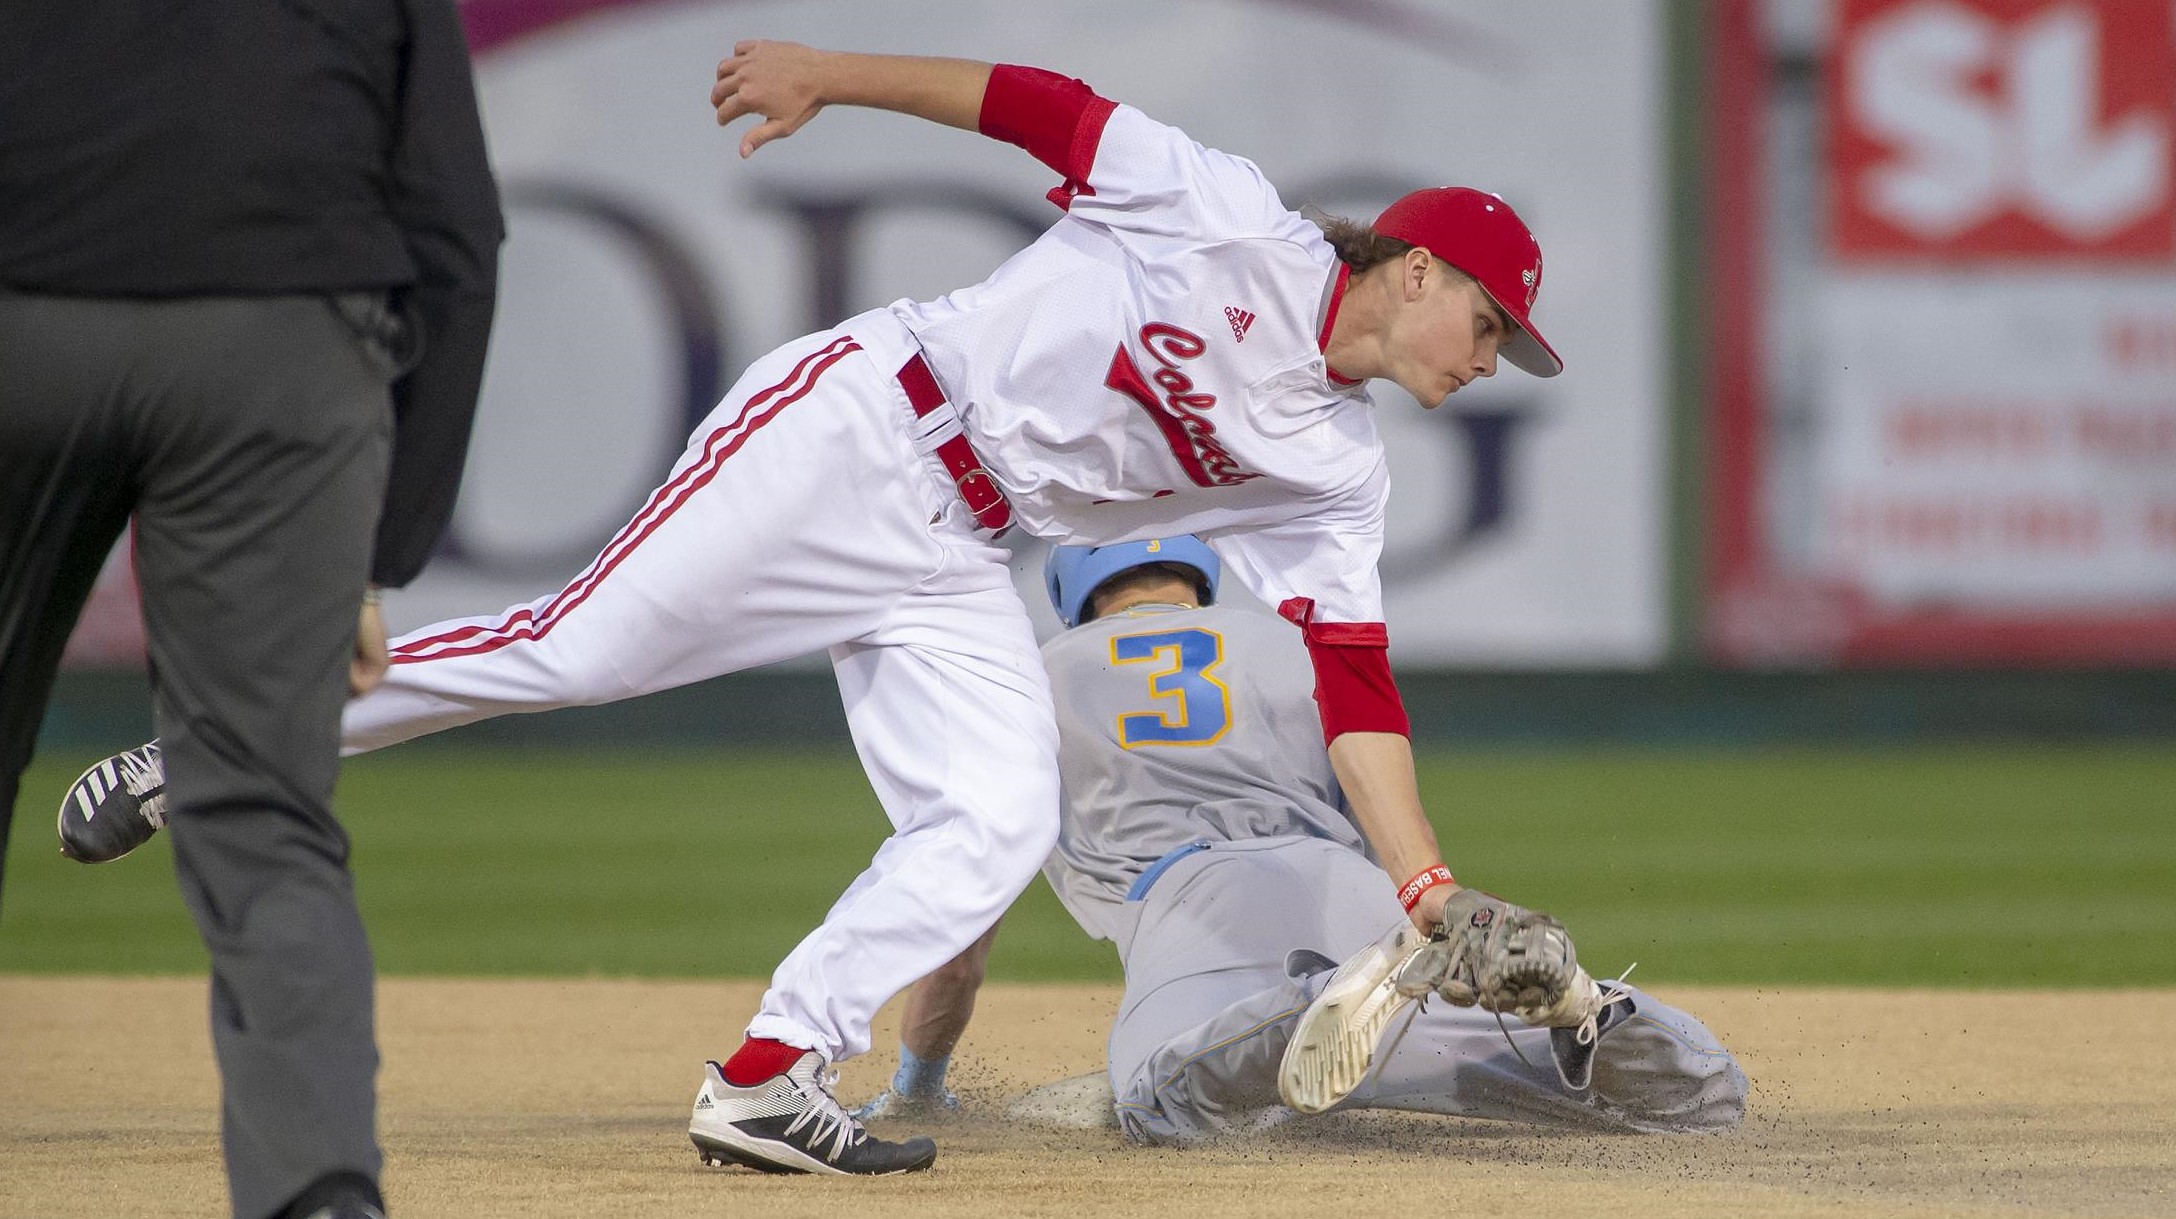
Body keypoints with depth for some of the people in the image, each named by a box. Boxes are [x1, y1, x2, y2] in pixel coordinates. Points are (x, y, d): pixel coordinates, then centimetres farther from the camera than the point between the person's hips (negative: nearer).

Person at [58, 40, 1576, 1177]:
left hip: (954, 561, 7)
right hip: (861, 428, -7)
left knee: (999, 828, -13)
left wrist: (1430, 885, -4)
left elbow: (1355, 682, 5)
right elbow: (1049, 108, -5)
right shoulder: (1233, 222, -8)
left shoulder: (1335, 477, 8)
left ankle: (767, 1082, -9)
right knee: (584, 646, -15)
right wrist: (830, 74, -11)